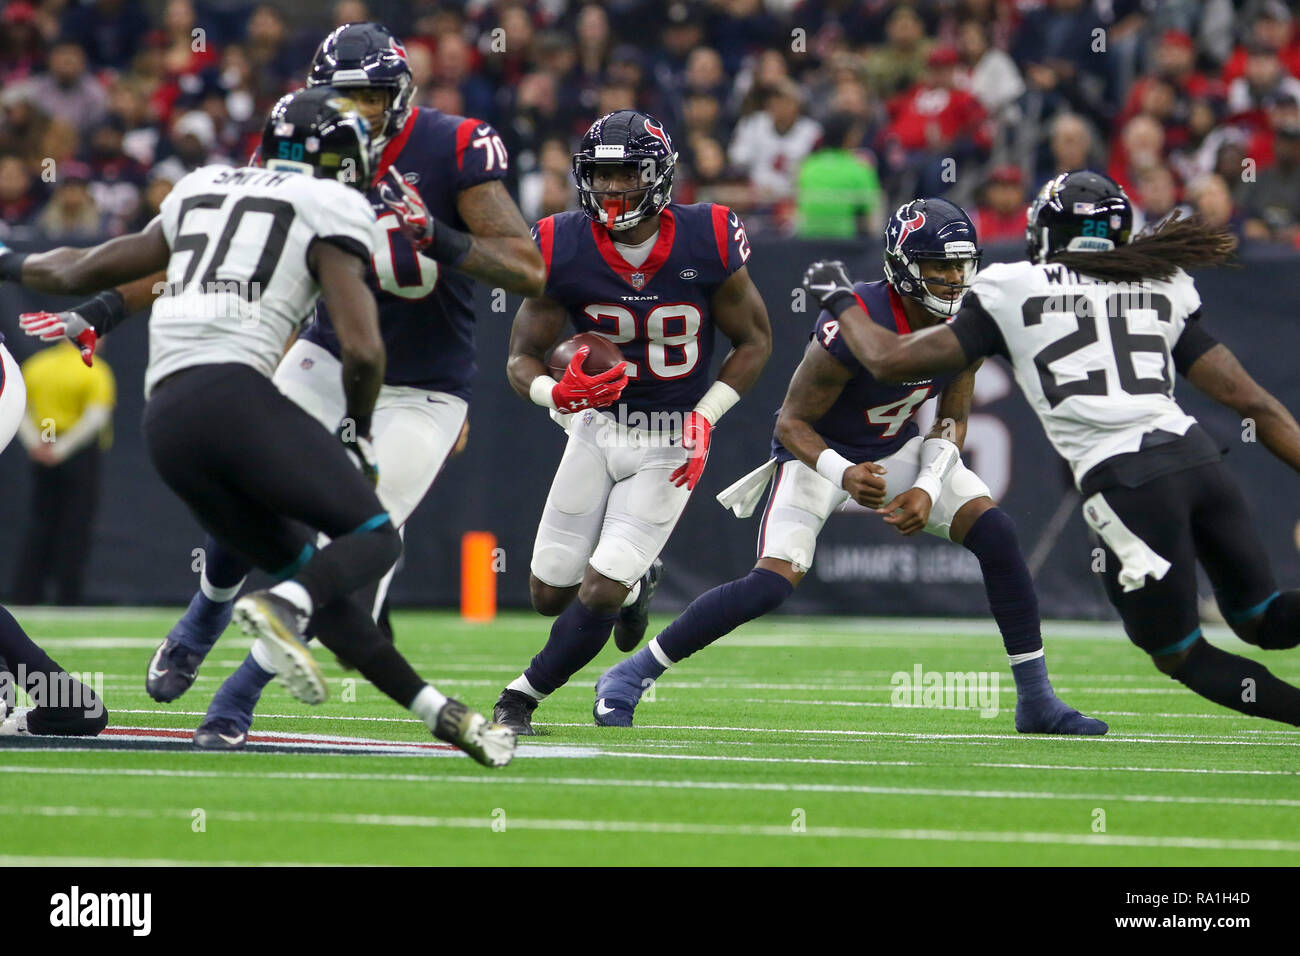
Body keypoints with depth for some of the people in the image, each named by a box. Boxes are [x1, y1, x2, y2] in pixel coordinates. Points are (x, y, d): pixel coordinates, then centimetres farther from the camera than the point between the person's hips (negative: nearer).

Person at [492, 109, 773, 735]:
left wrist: (705, 416, -14)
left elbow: (754, 341, -3)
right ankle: (635, 581, 39)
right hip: (598, 425, 3)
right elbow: (522, 358, -7)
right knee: (549, 592, 7)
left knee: (599, 593, -13)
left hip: (672, 440, -3)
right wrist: (555, 393, -30)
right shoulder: (563, 249, -14)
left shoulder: (705, 243, -17)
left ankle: (523, 696, 8)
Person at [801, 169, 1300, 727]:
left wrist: (838, 299, 33)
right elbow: (1251, 401, 15)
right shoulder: (1164, 289, 20)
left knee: (1180, 655, 12)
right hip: (1196, 454, 4)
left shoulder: (1011, 294, 11)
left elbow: (889, 360, 16)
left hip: (1124, 482, -4)